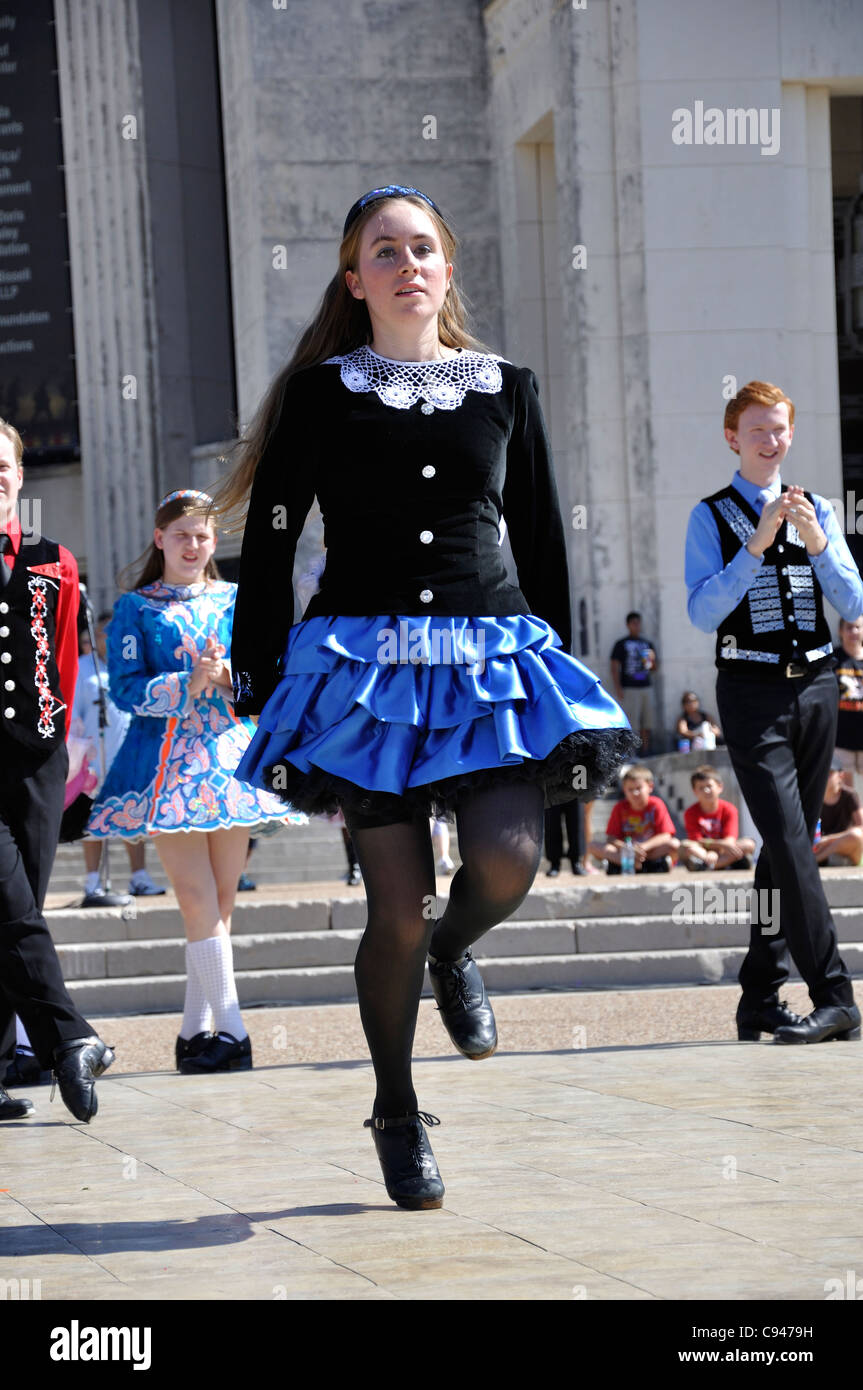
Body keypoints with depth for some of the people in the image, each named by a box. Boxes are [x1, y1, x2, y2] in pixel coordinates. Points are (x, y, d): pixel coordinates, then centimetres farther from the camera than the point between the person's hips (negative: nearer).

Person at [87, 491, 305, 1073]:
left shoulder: (236, 601, 14)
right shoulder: (135, 609, 6)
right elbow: (126, 688, -4)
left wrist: (230, 675, -13)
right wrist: (189, 683, -17)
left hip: (231, 758, 3)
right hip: (169, 762, -3)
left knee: (220, 903, 2)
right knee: (198, 901, -11)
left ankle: (195, 1030, 11)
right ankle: (231, 1032, -12)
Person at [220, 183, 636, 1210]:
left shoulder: (506, 390, 11)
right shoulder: (319, 395, 4)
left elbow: (543, 542, 17)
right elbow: (267, 547, 5)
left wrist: (554, 661, 15)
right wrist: (258, 686, 1)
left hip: (492, 653, 2)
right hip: (366, 663, -2)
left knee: (508, 861, -21)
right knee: (398, 908, -4)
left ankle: (454, 953, 17)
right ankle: (397, 1116, 17)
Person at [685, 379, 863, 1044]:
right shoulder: (712, 517, 2)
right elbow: (703, 611, -9)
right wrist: (756, 545, -17)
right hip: (752, 693, -4)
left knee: (791, 844, 7)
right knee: (788, 840, -14)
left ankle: (760, 999, 14)